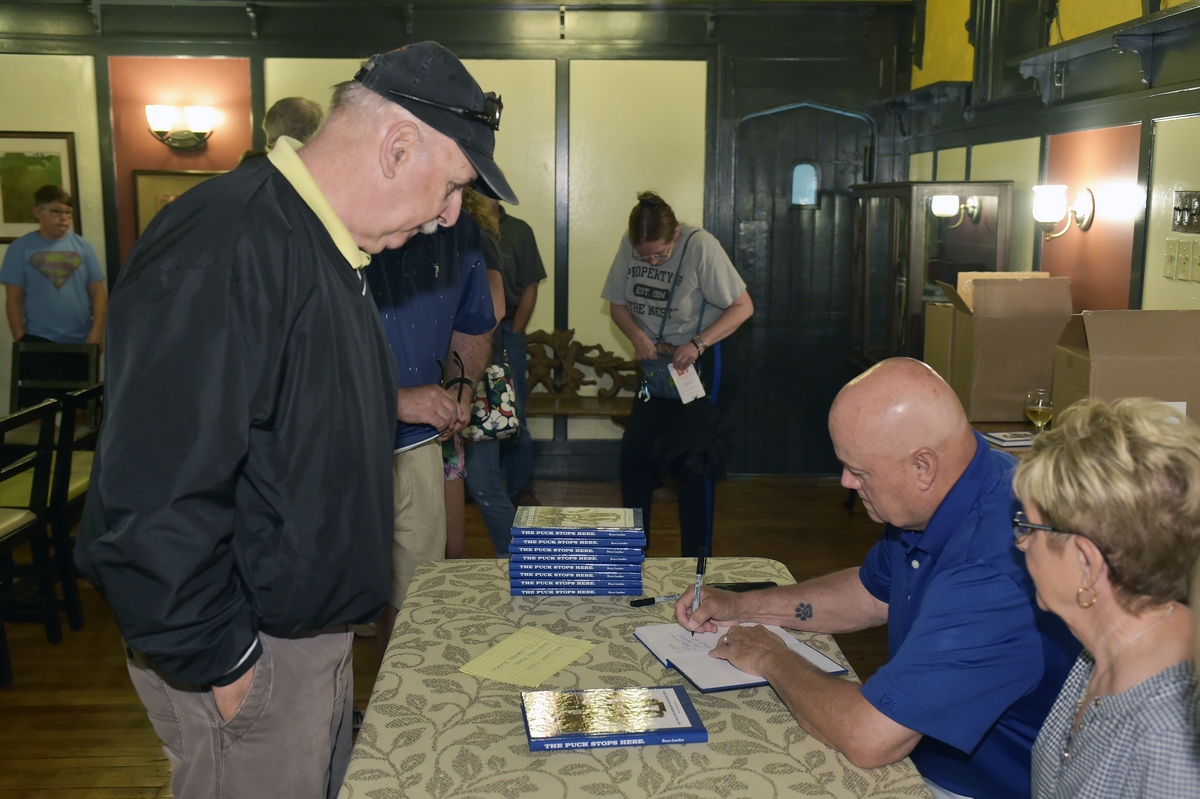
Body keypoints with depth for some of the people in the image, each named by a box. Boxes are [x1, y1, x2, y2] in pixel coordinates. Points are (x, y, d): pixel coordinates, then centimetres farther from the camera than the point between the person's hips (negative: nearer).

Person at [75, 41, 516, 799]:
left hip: (314, 629, 9)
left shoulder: (326, 246, 6)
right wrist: (220, 663, -20)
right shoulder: (226, 251, -27)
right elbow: (152, 501, -29)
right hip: (249, 661, -9)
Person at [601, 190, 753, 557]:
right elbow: (617, 303, 6)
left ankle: (696, 558, 13)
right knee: (634, 452, 8)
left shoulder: (700, 246, -21)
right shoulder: (628, 246, -6)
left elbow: (743, 306, -19)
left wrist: (697, 344, -29)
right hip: (653, 360, 5)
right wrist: (638, 337, -14)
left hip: (695, 362, -5)